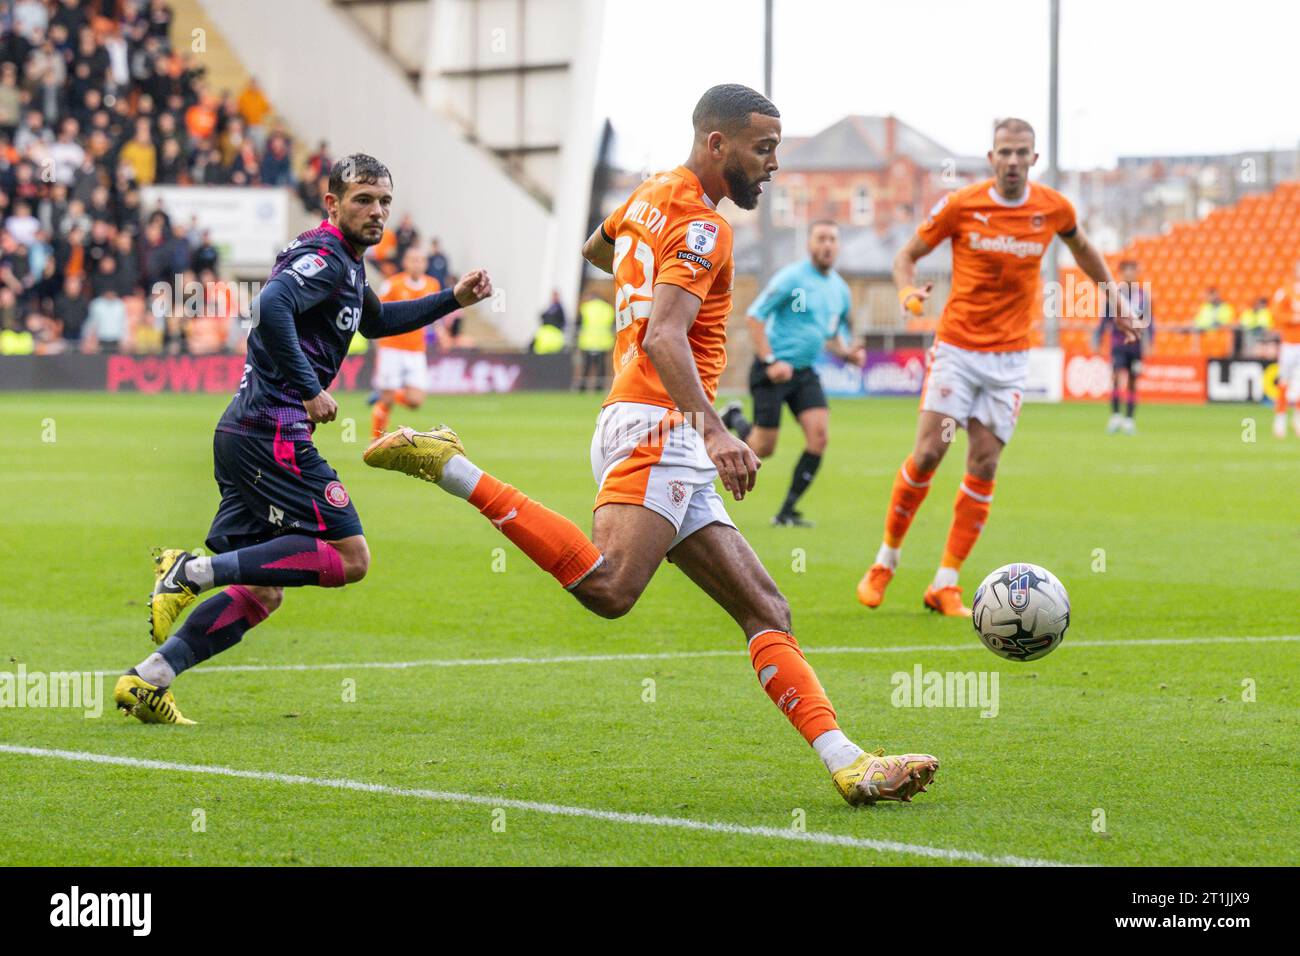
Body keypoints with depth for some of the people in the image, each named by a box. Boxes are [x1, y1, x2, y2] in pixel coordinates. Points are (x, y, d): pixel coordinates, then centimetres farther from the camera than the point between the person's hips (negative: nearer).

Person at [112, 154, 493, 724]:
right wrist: (310, 390, -24)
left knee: (262, 593, 11)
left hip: (243, 435, 10)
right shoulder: (323, 257, -10)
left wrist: (452, 300, 34)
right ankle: (191, 571, -16)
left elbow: (376, 320, 42)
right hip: (273, 432, -10)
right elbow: (272, 307, -28)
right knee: (349, 558, -10)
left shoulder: (346, 266, 22)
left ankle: (145, 682, 5)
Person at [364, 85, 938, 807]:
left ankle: (849, 765, -1)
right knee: (609, 588, -33)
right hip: (657, 426, -11)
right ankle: (450, 466, -22)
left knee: (766, 609, 5)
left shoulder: (651, 195, 22)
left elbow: (596, 249, 44)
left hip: (673, 450, 11)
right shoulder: (702, 225, -8)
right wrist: (714, 429, -34)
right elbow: (662, 337, -23)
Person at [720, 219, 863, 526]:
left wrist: (847, 353, 2)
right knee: (763, 448, -5)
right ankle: (734, 420, 32)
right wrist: (770, 361, -19)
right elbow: (754, 316, -13)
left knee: (819, 435, -14)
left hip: (805, 373, 6)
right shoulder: (792, 278, -12)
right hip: (774, 369, -6)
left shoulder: (840, 289, 9)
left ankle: (787, 512, -4)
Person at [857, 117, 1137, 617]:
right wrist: (907, 293, -17)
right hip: (957, 347, -2)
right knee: (928, 452, -12)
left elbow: (1081, 248, 22)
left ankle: (945, 585, 4)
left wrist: (1113, 299, 23)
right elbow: (907, 254, 3)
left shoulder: (1053, 208, 0)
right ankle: (886, 559, 7)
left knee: (983, 468, -3)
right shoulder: (959, 205, -6)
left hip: (1010, 358, 2)